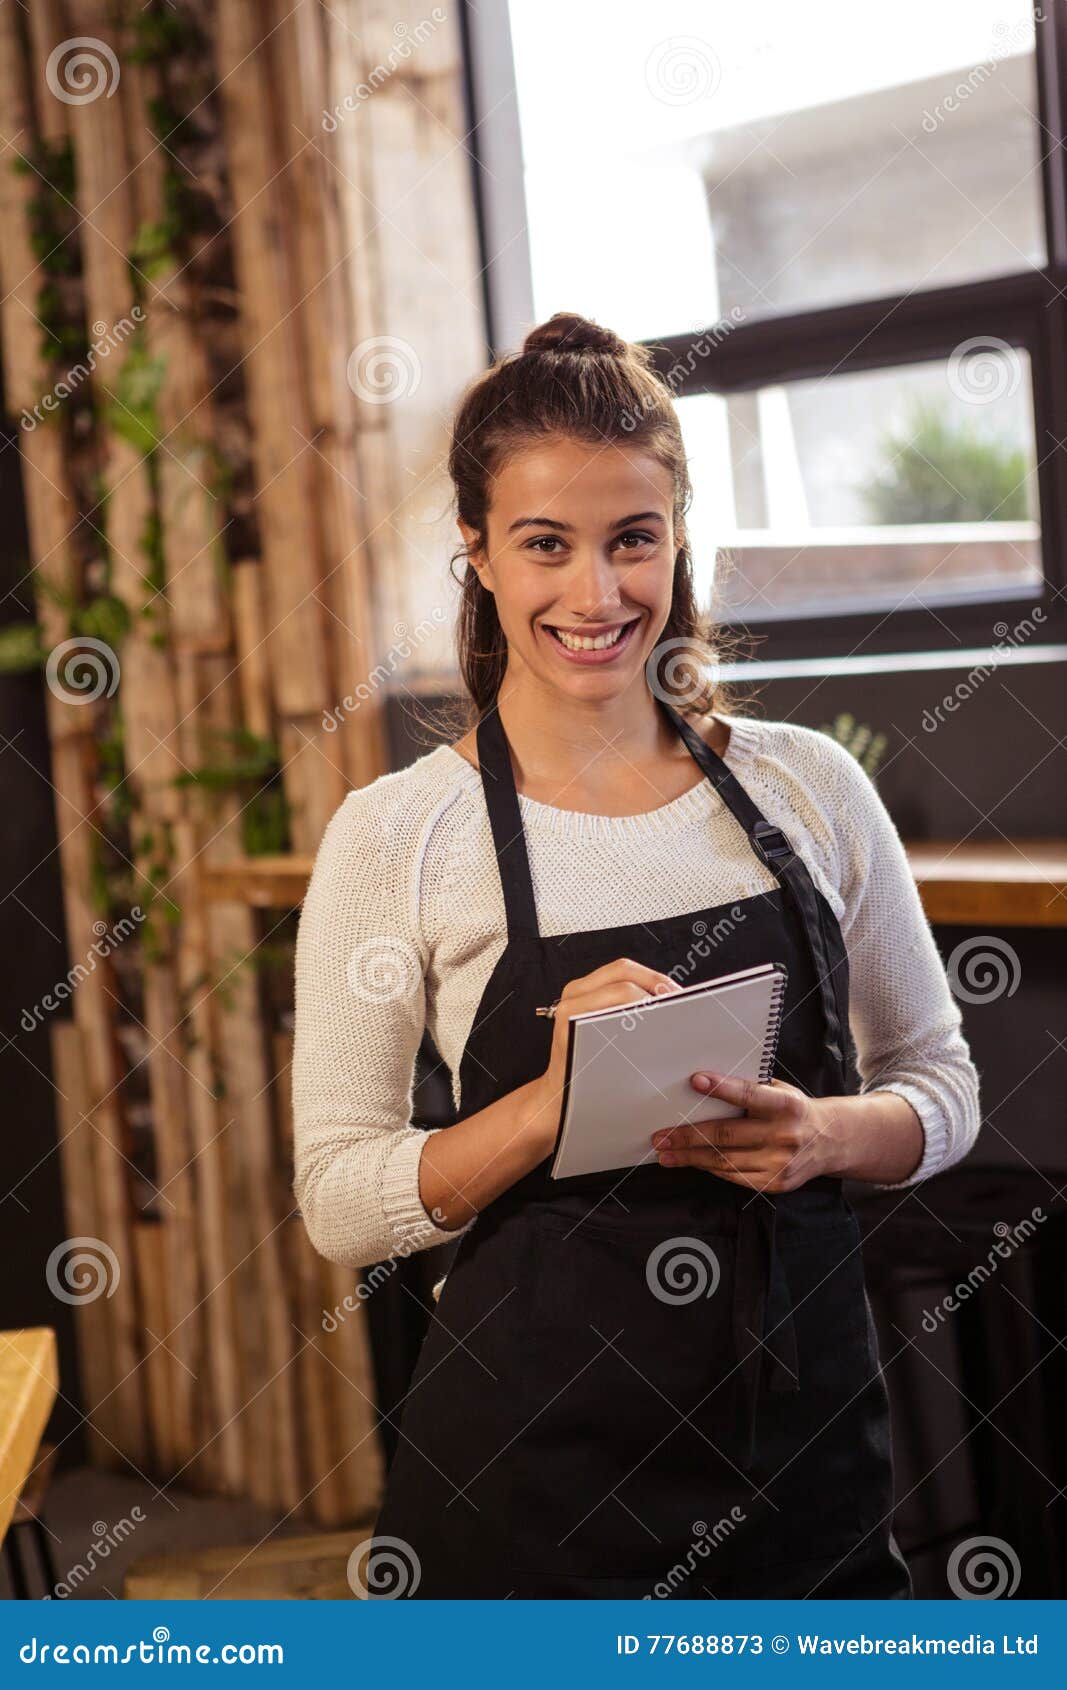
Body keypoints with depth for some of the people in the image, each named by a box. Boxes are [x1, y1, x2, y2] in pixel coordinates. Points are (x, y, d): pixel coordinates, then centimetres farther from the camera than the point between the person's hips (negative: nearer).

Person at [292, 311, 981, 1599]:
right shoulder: (394, 838, -7)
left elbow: (942, 1084, 8)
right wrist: (557, 1103, -22)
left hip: (809, 1430, 3)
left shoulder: (808, 787, 1)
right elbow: (339, 1201, -7)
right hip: (532, 1463, -3)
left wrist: (828, 1136, -13)